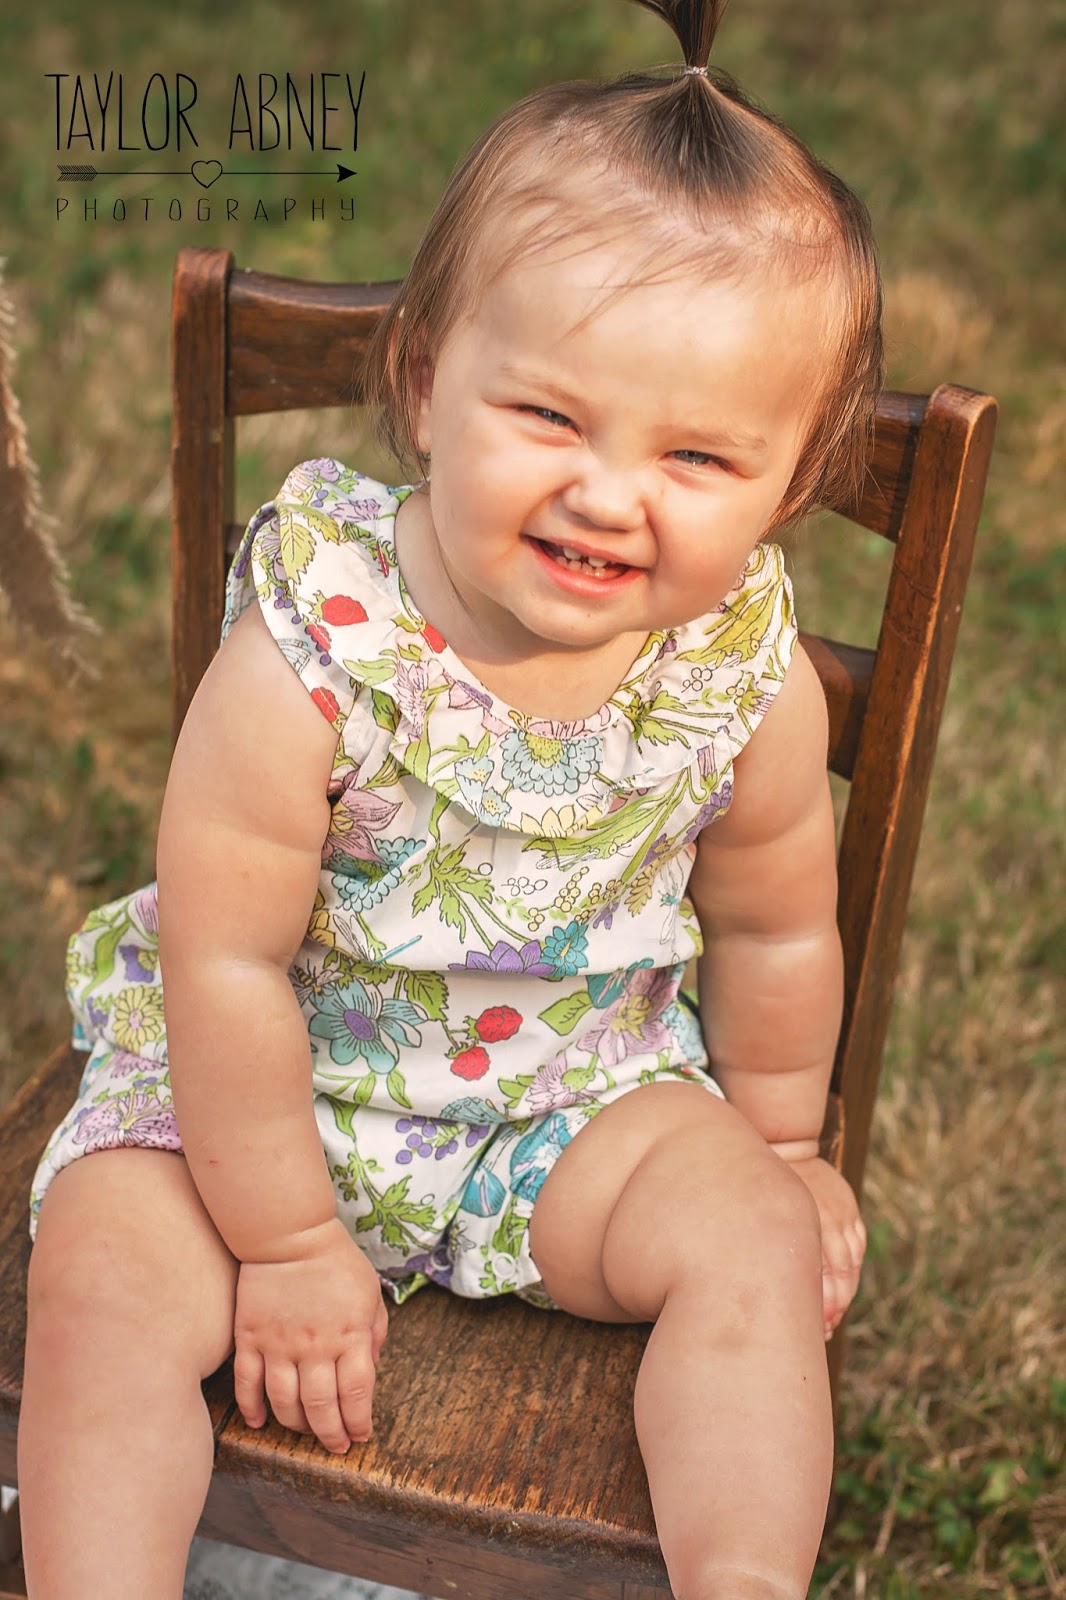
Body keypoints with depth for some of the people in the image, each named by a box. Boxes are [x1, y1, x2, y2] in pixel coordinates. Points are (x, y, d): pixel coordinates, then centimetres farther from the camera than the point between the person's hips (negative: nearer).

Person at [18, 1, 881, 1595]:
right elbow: (225, 963, -22)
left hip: (578, 1095, 2)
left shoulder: (748, 680, -18)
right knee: (103, 1287, -18)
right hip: (265, 1090, -1)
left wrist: (777, 1143, 13)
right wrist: (286, 1242, -14)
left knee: (756, 1245, -16)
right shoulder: (315, 650, -29)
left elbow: (776, 931, 0)